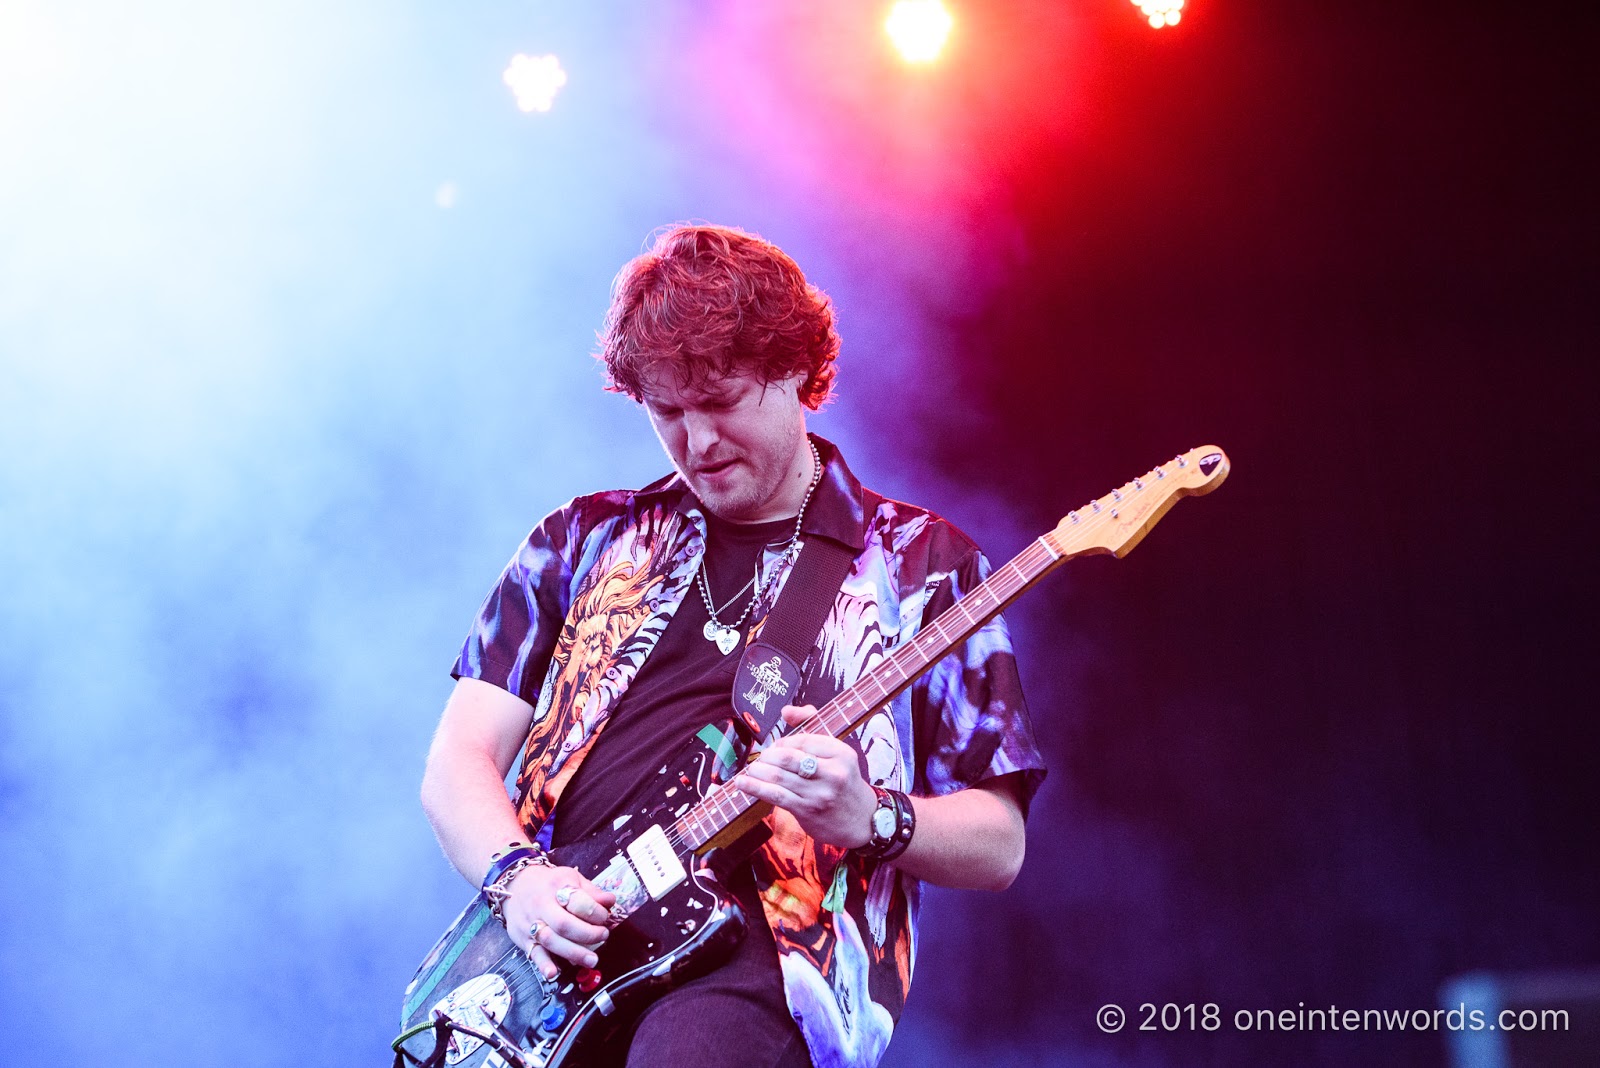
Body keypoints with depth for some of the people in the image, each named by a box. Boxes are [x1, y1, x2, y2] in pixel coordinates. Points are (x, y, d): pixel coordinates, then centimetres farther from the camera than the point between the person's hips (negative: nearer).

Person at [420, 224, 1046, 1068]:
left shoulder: (921, 563, 11)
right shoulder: (582, 541, 19)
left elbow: (997, 846, 9)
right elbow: (458, 763, 14)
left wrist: (870, 820, -12)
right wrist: (518, 879, -7)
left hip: (761, 954, -3)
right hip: (554, 939, 4)